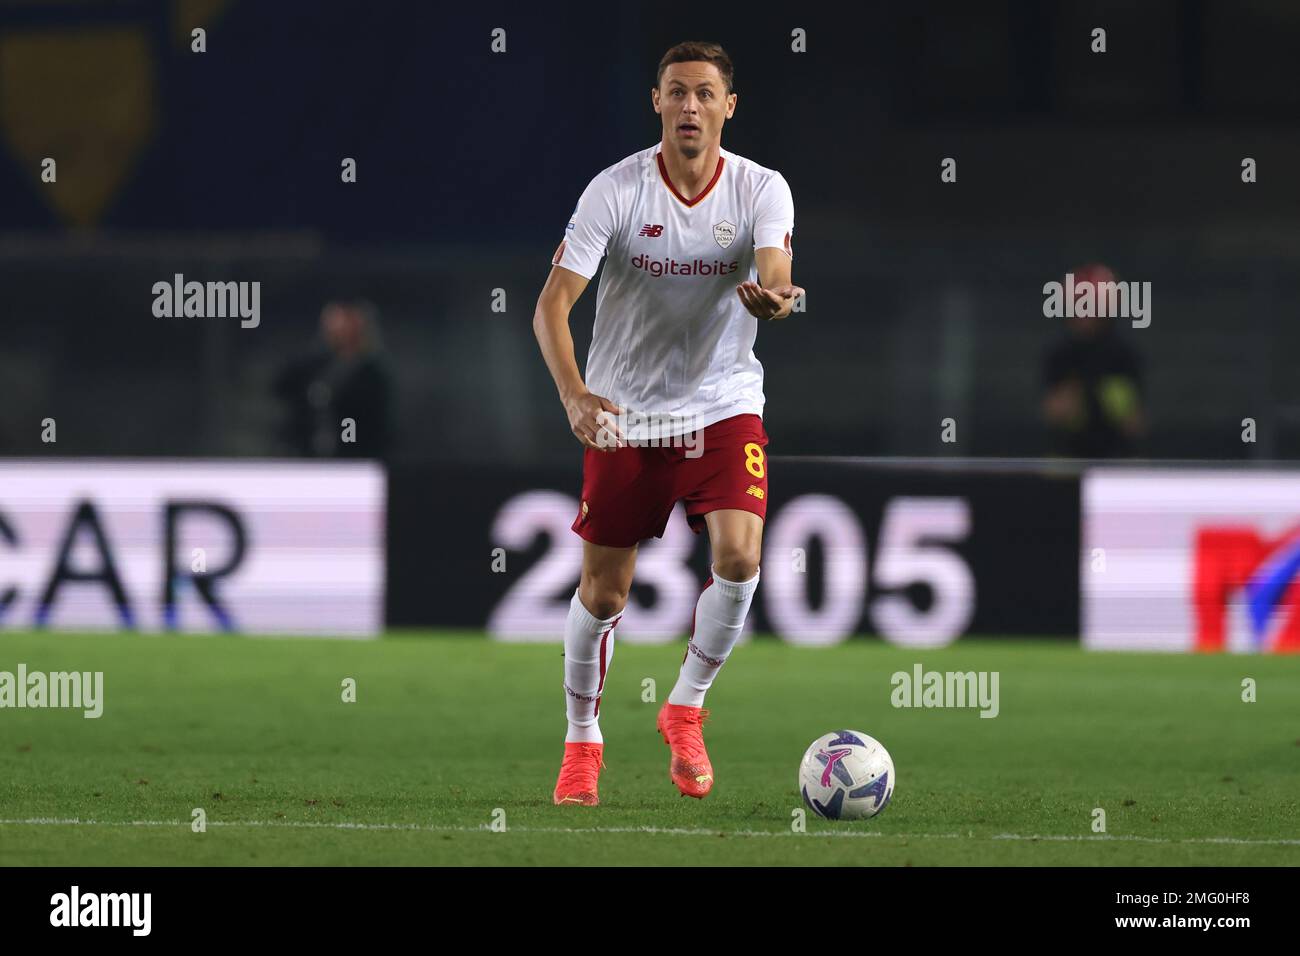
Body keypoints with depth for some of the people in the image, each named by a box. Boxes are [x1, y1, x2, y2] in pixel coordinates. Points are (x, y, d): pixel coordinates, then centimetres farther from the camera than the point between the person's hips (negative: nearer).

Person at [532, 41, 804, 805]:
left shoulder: (762, 190, -8)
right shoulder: (616, 191, -12)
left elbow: (776, 276, -24)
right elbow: (553, 303, -17)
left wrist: (771, 298, -50)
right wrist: (574, 393, -33)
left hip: (724, 405, 1)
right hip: (624, 412, 0)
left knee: (739, 555, -20)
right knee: (604, 590, 2)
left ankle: (687, 708, 3)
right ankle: (583, 740, 24)